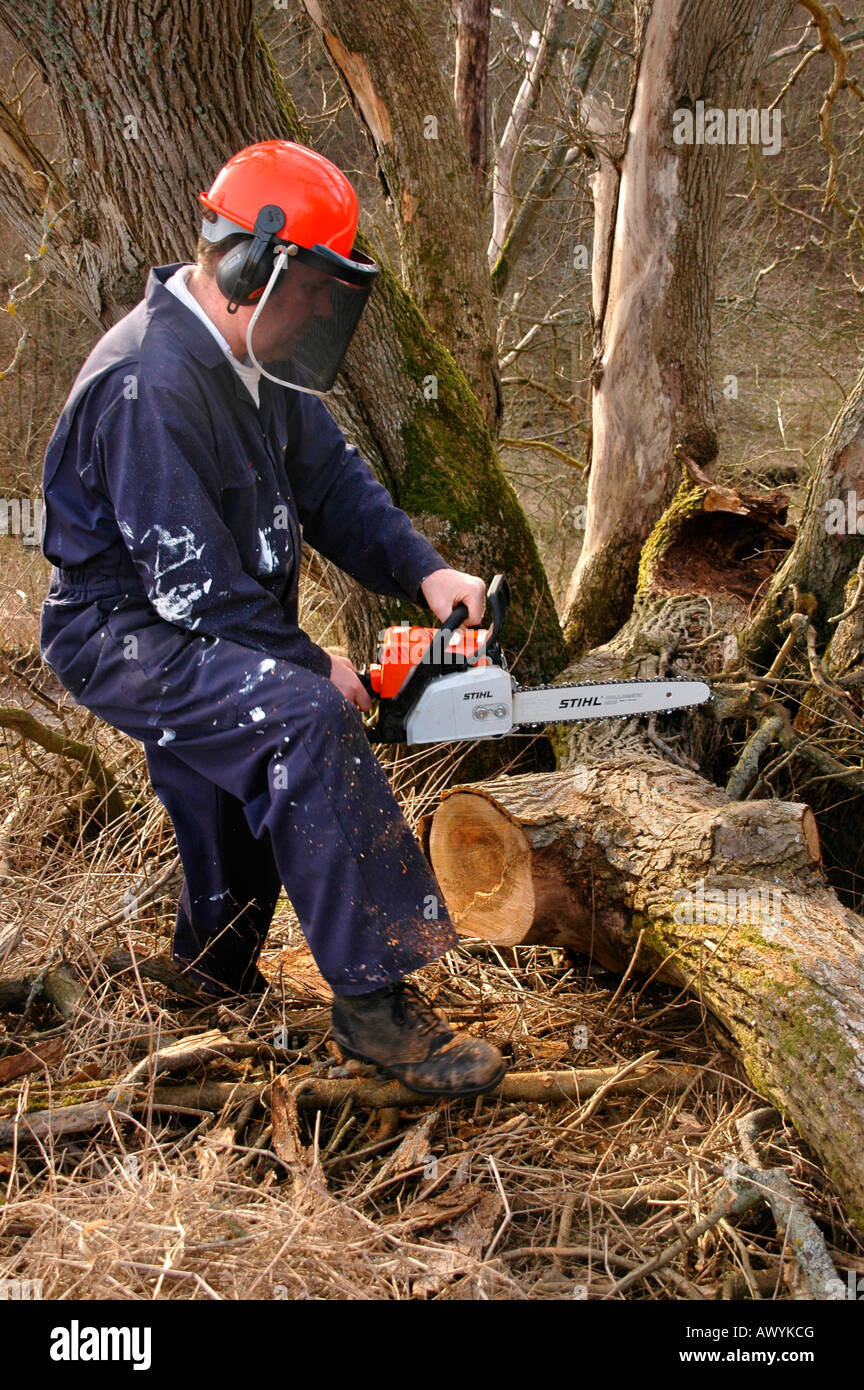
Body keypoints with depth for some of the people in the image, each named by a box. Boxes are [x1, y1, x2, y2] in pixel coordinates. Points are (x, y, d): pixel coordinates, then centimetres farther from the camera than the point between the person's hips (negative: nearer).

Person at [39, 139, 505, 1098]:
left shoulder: (258, 361, 3)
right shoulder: (152, 383, -27)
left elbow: (330, 478, 5)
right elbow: (193, 581, -27)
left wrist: (423, 572, -10)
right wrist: (310, 664, -18)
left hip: (212, 630, 10)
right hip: (124, 635, -10)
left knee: (244, 766, 22)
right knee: (301, 717, -30)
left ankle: (216, 957, 51)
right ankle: (374, 1000, -25)